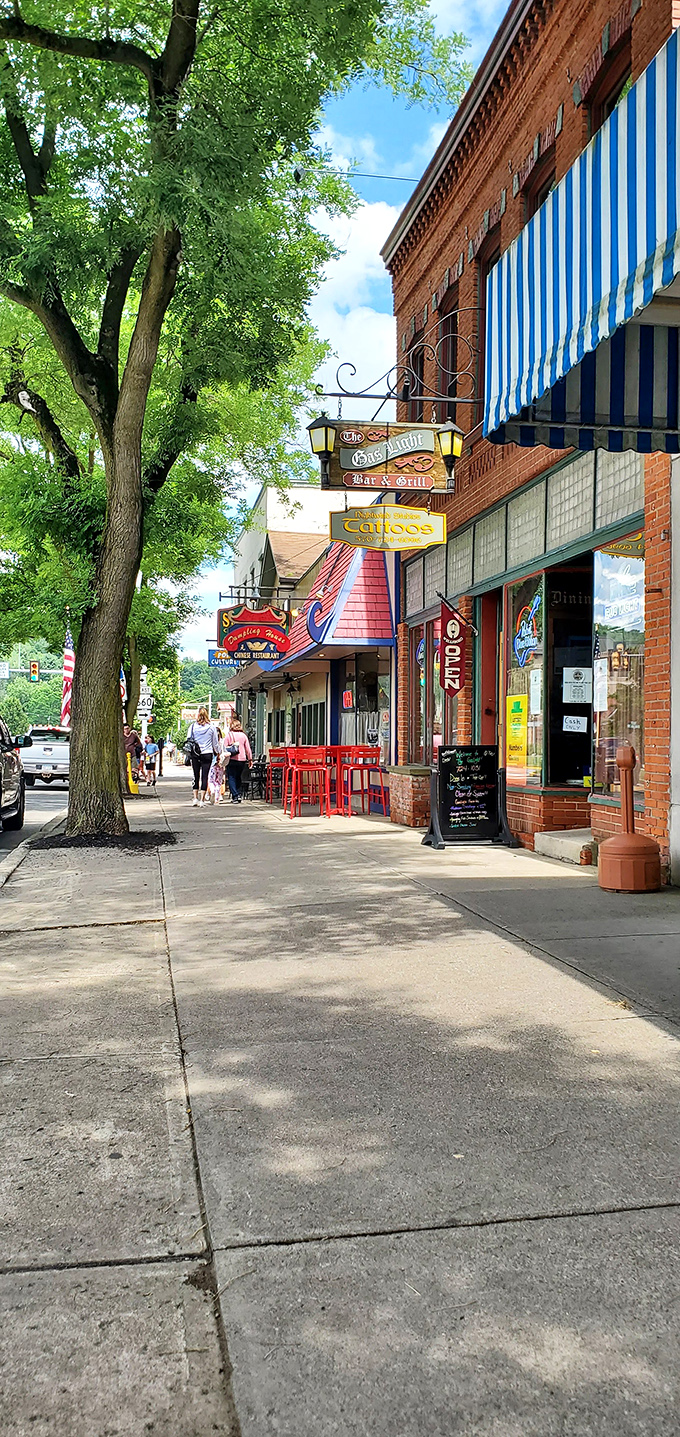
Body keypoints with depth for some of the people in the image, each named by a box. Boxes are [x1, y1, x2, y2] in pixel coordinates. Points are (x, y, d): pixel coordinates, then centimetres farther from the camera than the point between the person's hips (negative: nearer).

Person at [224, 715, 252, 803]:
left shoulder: (228, 735, -2)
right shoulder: (243, 735, 6)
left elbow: (225, 748, -3)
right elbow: (248, 748, 9)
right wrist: (250, 759, 15)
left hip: (232, 759, -3)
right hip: (242, 760, 3)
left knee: (232, 778, 2)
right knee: (238, 777, 18)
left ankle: (235, 796, -6)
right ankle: (238, 794, 10)